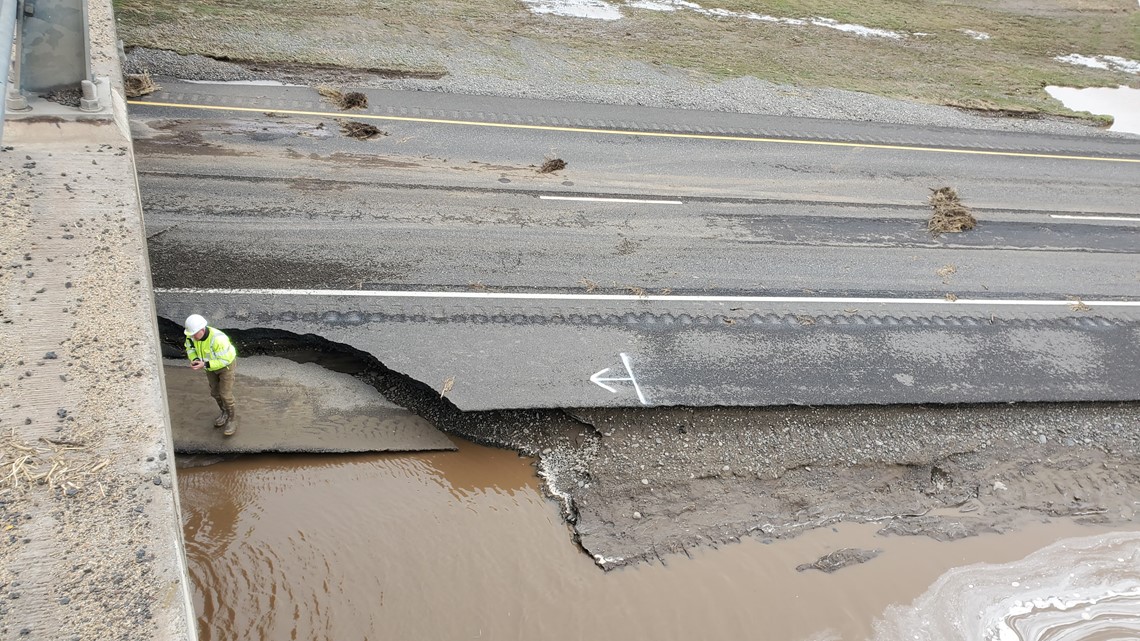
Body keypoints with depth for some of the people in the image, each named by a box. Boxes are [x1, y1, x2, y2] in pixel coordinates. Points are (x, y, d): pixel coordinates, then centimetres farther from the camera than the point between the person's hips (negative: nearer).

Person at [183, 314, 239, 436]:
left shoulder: (217, 339, -44)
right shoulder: (193, 334, -25)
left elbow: (224, 360, -34)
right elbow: (190, 348, -6)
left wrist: (204, 365, -40)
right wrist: (194, 360, -26)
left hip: (226, 364, -6)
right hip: (211, 363, 6)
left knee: (225, 394, -2)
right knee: (215, 391, 17)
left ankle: (232, 420, 20)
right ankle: (225, 412, 41)